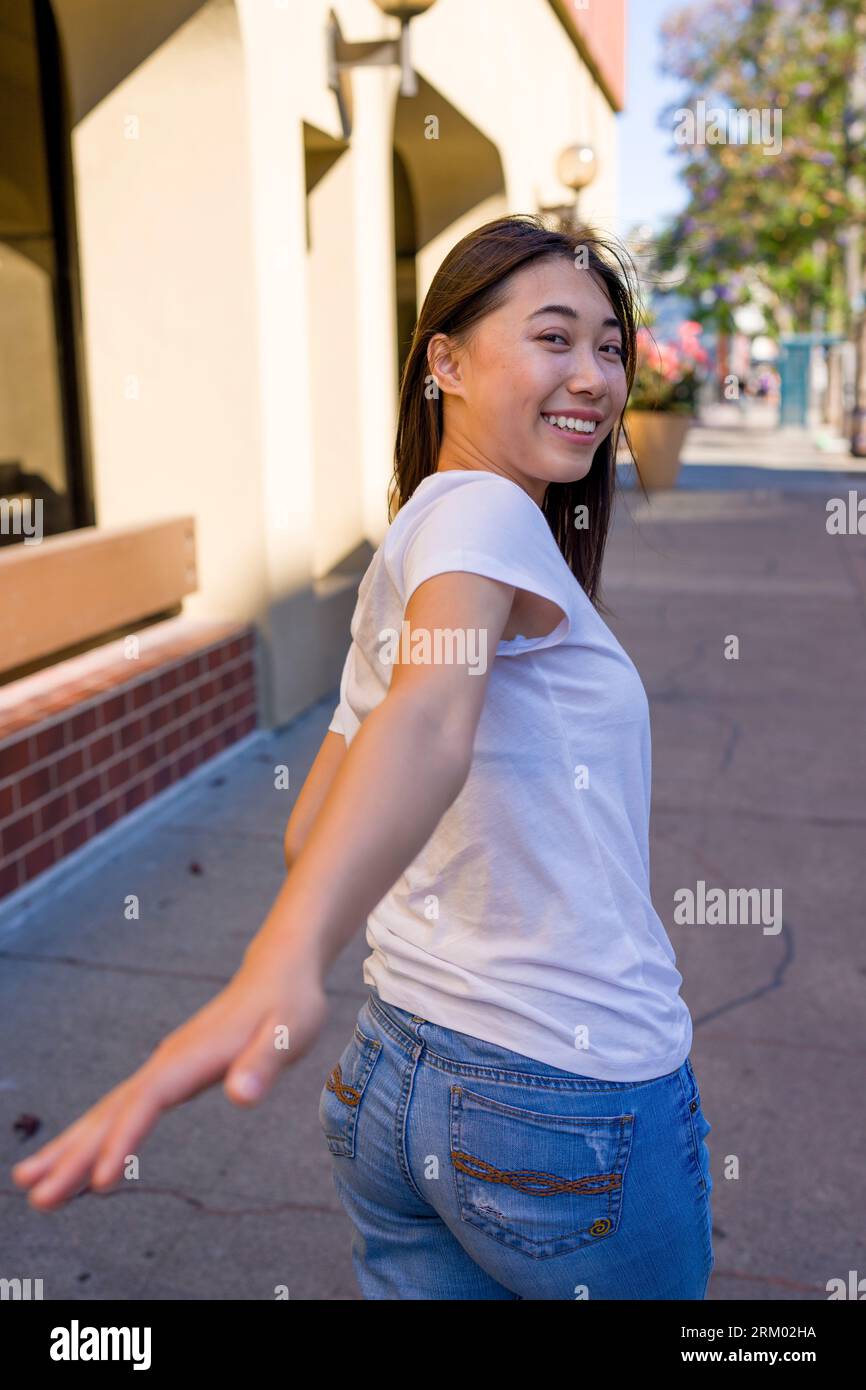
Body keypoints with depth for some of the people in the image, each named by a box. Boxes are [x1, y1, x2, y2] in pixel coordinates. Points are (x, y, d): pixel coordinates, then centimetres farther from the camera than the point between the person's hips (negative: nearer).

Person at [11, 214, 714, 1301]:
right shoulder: (483, 509, -15)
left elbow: (310, 832, 14)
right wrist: (283, 963, -51)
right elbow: (428, 716, -37)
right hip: (574, 1107, -7)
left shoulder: (399, 559, 10)